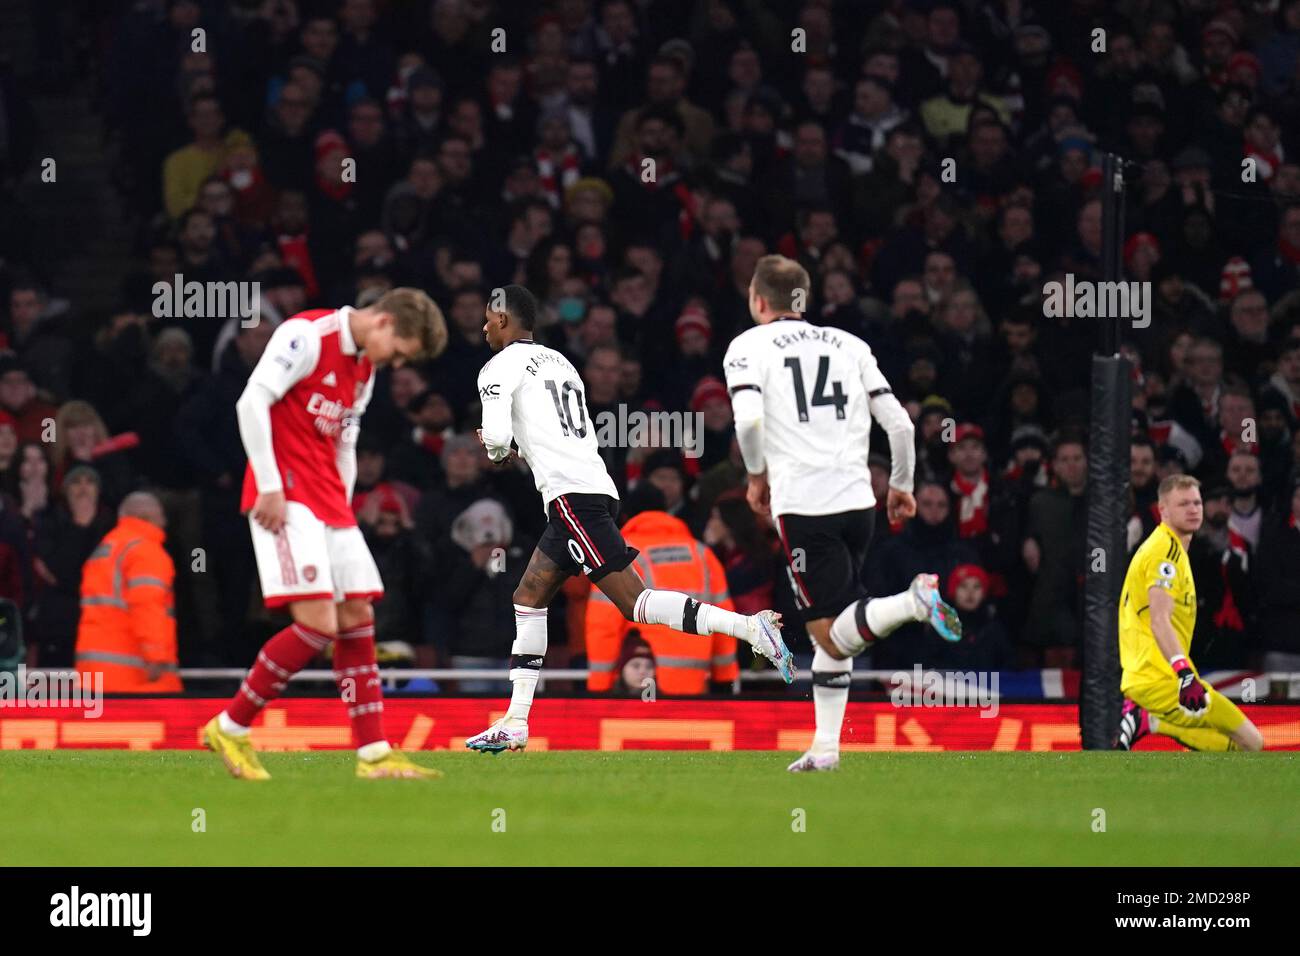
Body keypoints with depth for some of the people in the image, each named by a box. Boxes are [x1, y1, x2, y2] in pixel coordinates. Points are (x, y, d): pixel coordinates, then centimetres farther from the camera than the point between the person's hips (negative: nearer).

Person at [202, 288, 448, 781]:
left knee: (357, 619, 5)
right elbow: (252, 402, -16)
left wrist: (342, 507, 15)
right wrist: (269, 486, -19)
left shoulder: (364, 370, 18)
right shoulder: (307, 335, -10)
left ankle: (374, 754, 7)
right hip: (287, 496, -9)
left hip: (327, 501, 9)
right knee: (319, 624, -16)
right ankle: (229, 729, -6)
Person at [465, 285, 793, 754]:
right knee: (528, 599, 15)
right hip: (598, 487, 9)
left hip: (570, 496, -9)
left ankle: (750, 627, -26)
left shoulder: (501, 367, 1)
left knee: (633, 601, -14)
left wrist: (497, 451, 12)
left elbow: (496, 438, -12)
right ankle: (514, 724, 13)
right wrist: (521, 451, 27)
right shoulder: (559, 362, 26)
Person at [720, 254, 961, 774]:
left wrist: (757, 475, 3)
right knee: (831, 634, 18)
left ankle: (914, 601, -31)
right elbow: (899, 423, 11)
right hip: (856, 498, 5)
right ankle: (825, 747, 15)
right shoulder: (848, 345, 16)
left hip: (801, 503, -5)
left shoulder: (748, 346, 4)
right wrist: (901, 486, 25)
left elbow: (748, 418, -14)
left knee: (833, 636, -6)